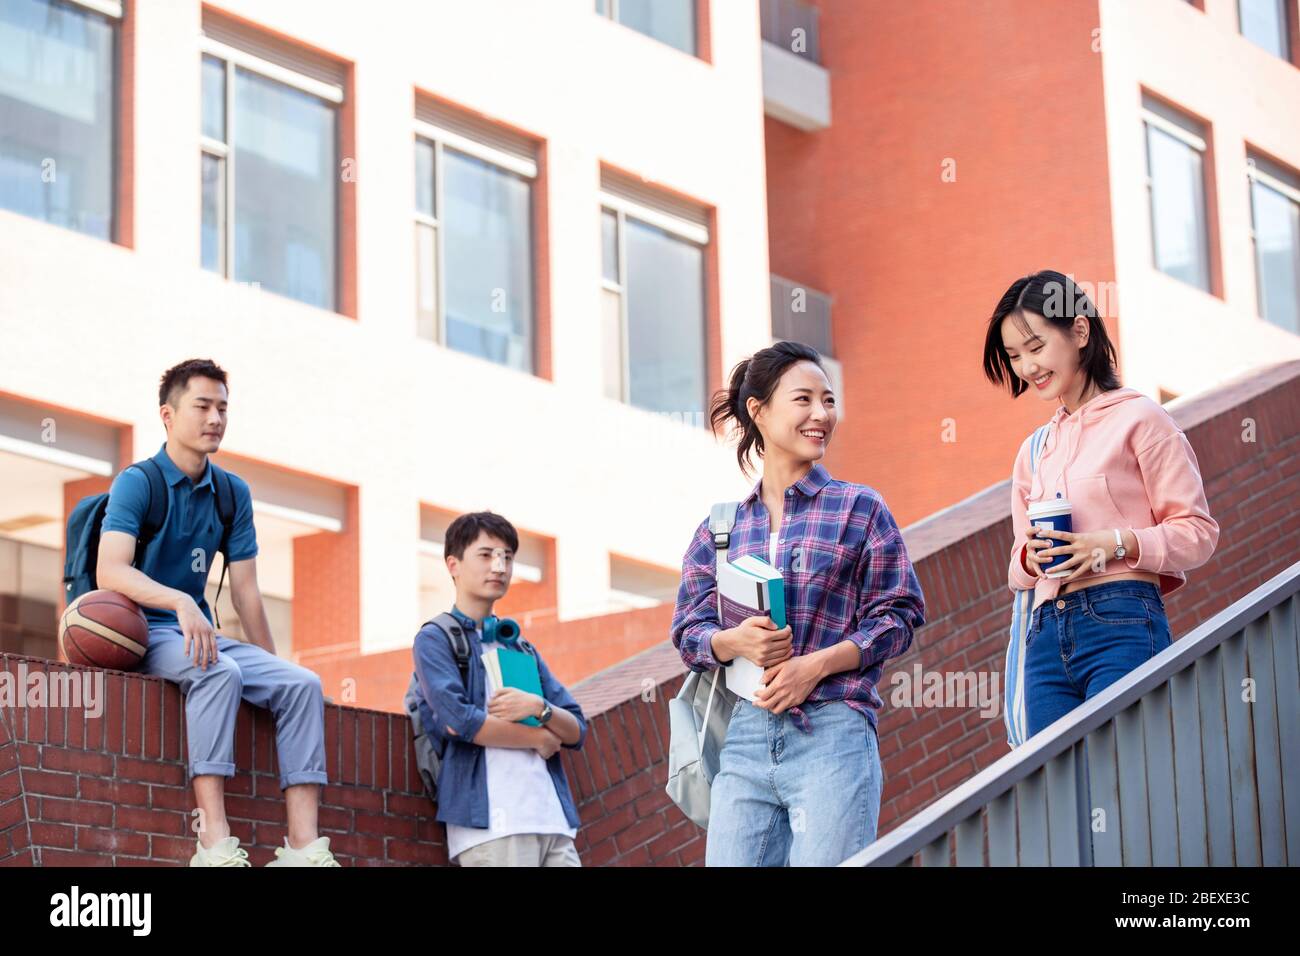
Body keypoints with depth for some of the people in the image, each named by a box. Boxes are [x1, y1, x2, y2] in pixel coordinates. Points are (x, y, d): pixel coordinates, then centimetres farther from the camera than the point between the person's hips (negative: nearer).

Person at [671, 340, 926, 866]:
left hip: (833, 733, -2)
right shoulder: (720, 527, 14)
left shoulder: (860, 509, 7)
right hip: (745, 737, 3)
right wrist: (736, 641, -12)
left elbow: (898, 616, 1)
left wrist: (814, 665, -11)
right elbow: (688, 631, 11)